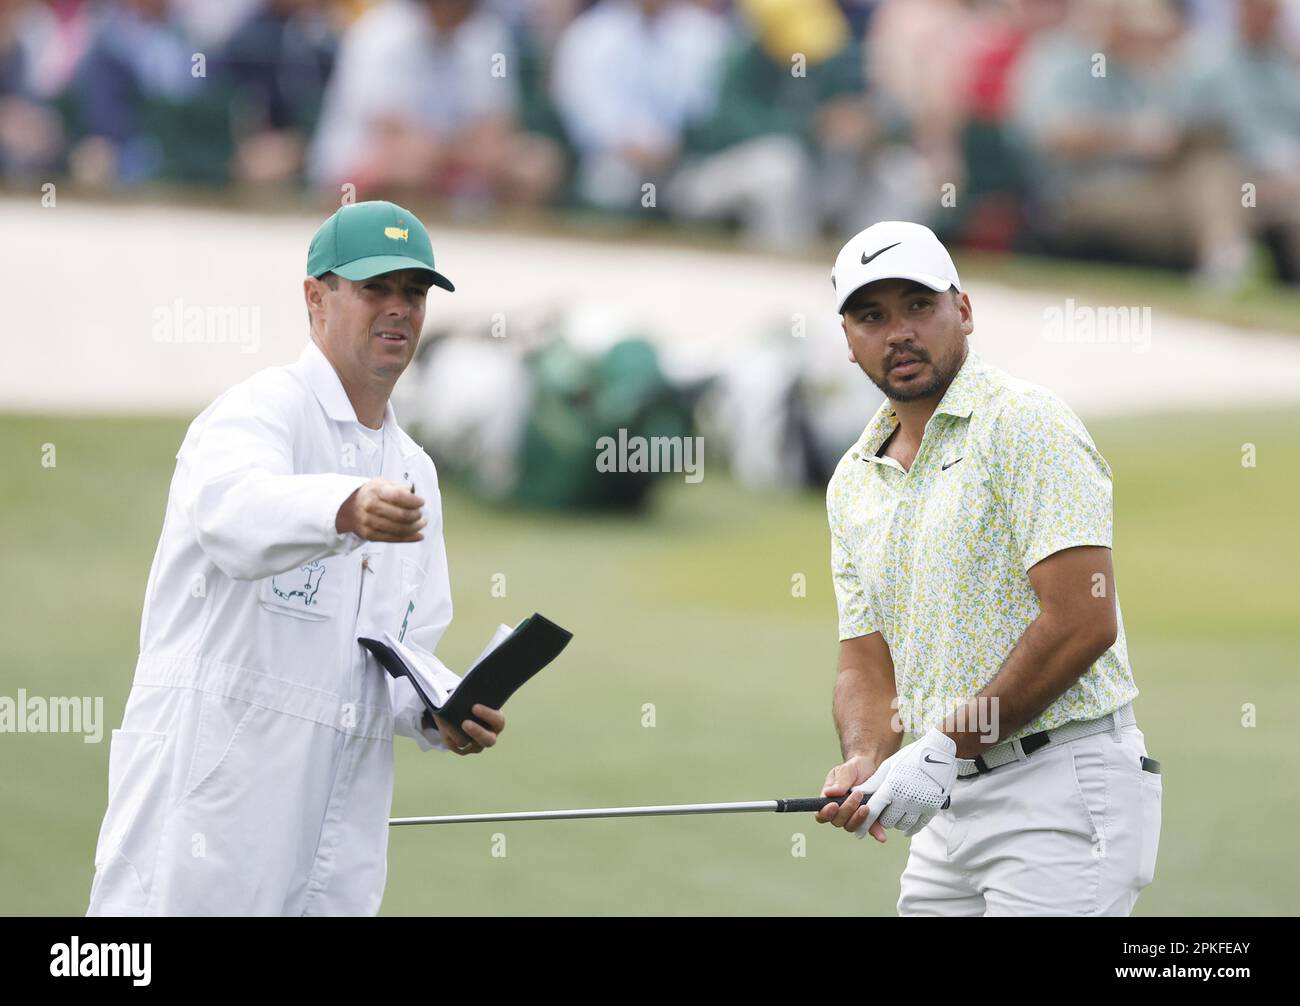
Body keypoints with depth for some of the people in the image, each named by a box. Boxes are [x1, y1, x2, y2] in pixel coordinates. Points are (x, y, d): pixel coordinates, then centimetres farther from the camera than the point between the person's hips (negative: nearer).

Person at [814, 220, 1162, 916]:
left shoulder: (1026, 423, -8)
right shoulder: (853, 482, 15)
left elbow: (1082, 623, -17)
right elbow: (868, 663, 15)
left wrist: (941, 752, -15)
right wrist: (864, 766, -8)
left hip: (1063, 785, -7)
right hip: (950, 805, 7)